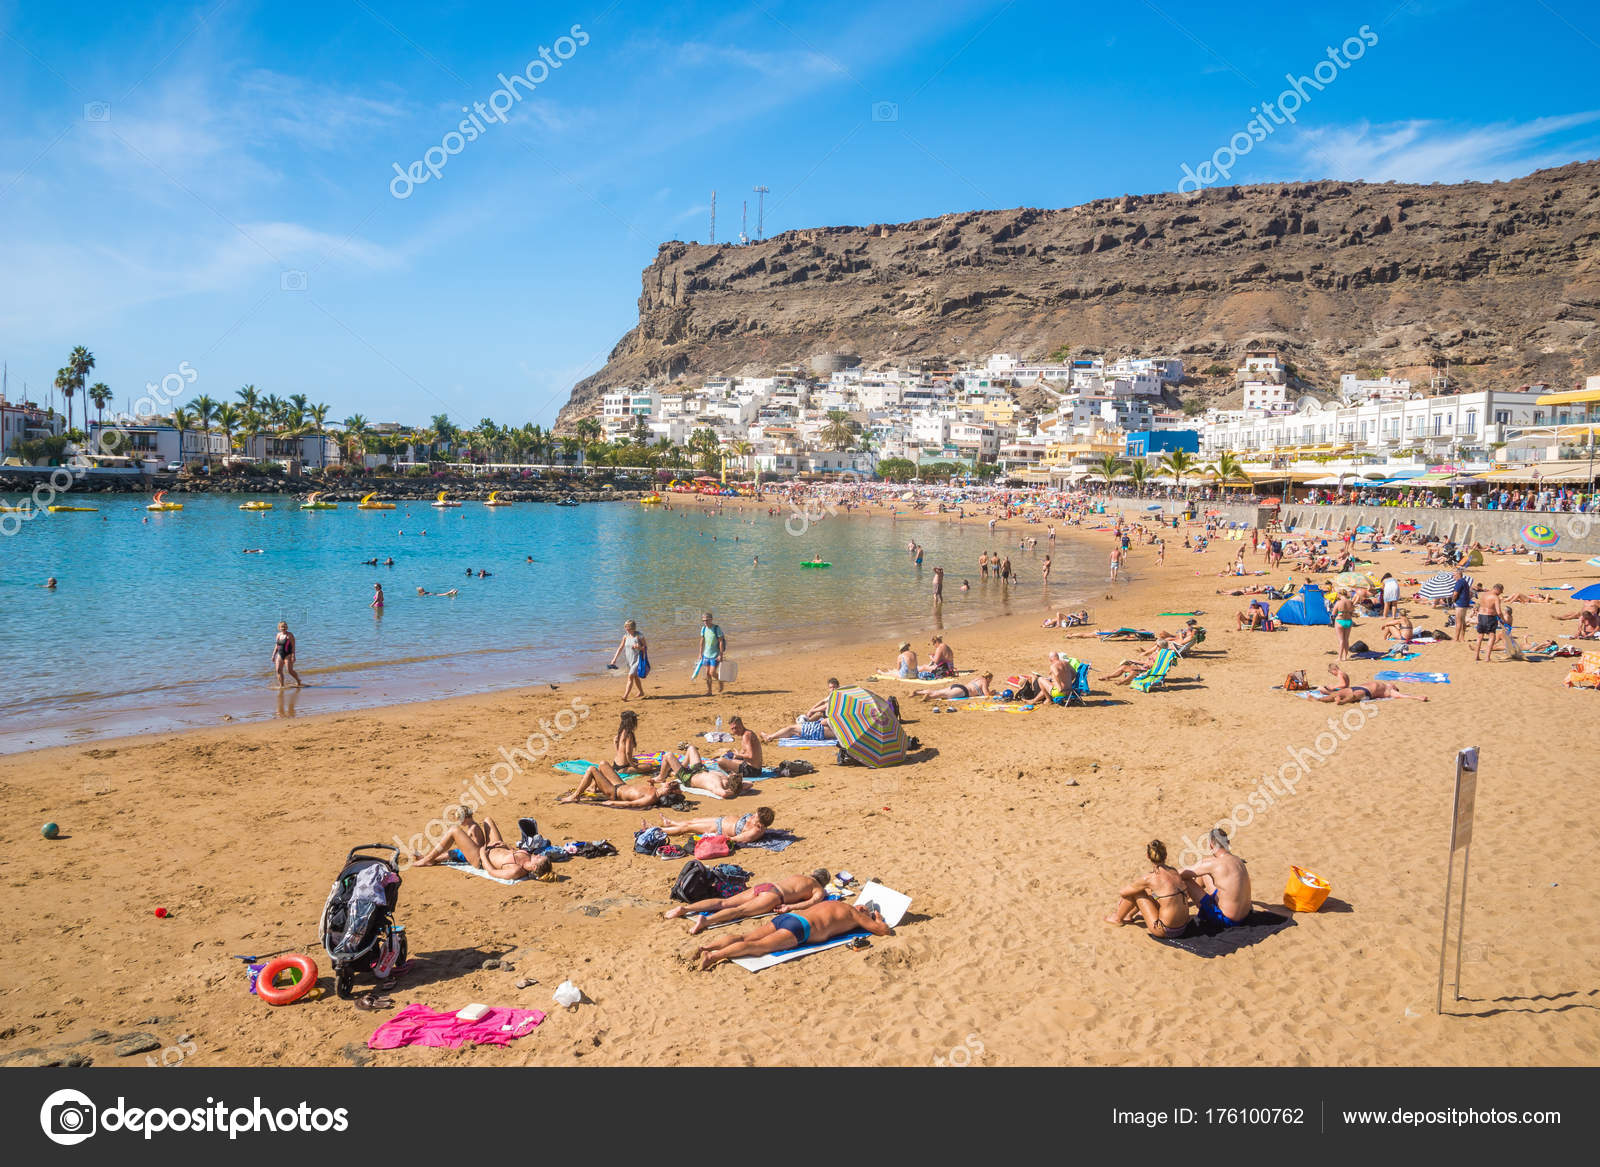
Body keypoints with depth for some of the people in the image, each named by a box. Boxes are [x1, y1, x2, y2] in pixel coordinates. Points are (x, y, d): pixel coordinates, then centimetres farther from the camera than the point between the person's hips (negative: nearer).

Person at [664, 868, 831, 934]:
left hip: (759, 887, 6)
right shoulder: (818, 889, 17)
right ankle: (706, 920, -47)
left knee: (724, 903, -3)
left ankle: (685, 908, -16)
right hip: (773, 894, -6)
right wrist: (790, 907, -6)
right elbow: (813, 901, -4)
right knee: (740, 910, -24)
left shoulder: (796, 876, 35)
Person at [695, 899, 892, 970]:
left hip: (784, 917, 7)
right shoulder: (855, 914, 13)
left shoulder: (834, 903, 34)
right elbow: (884, 930, 12)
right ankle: (715, 956, -39)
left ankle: (706, 947, -20)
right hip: (798, 928, -7)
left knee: (745, 937, -3)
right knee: (758, 946, -21)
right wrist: (879, 920, 35)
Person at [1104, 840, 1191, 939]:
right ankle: (1129, 915, 45)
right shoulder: (1174, 871, 4)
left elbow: (1122, 893, -1)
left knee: (1135, 891, 7)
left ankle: (1118, 918, 31)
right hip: (1183, 927, 6)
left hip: (1166, 931, -6)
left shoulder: (1148, 879, -15)